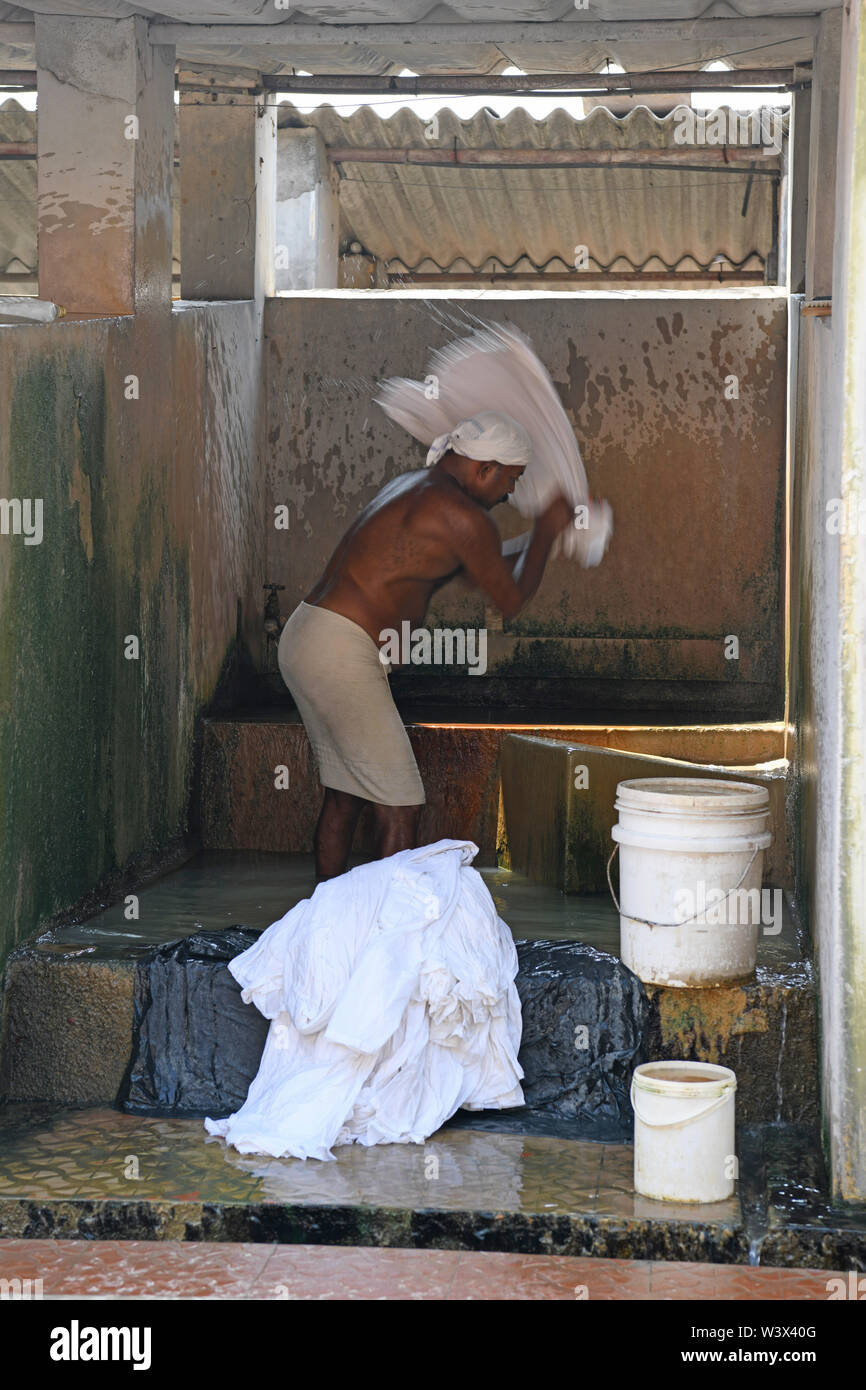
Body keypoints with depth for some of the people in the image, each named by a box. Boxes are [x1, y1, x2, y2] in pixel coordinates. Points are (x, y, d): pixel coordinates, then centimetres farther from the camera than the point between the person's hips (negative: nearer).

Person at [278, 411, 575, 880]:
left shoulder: (409, 485, 18)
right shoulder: (462, 515, -11)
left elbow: (475, 564, 32)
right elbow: (511, 599, 2)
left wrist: (537, 536, 33)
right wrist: (546, 530, 13)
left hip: (302, 634, 10)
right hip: (341, 652, -10)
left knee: (344, 796, 18)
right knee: (399, 807, -4)